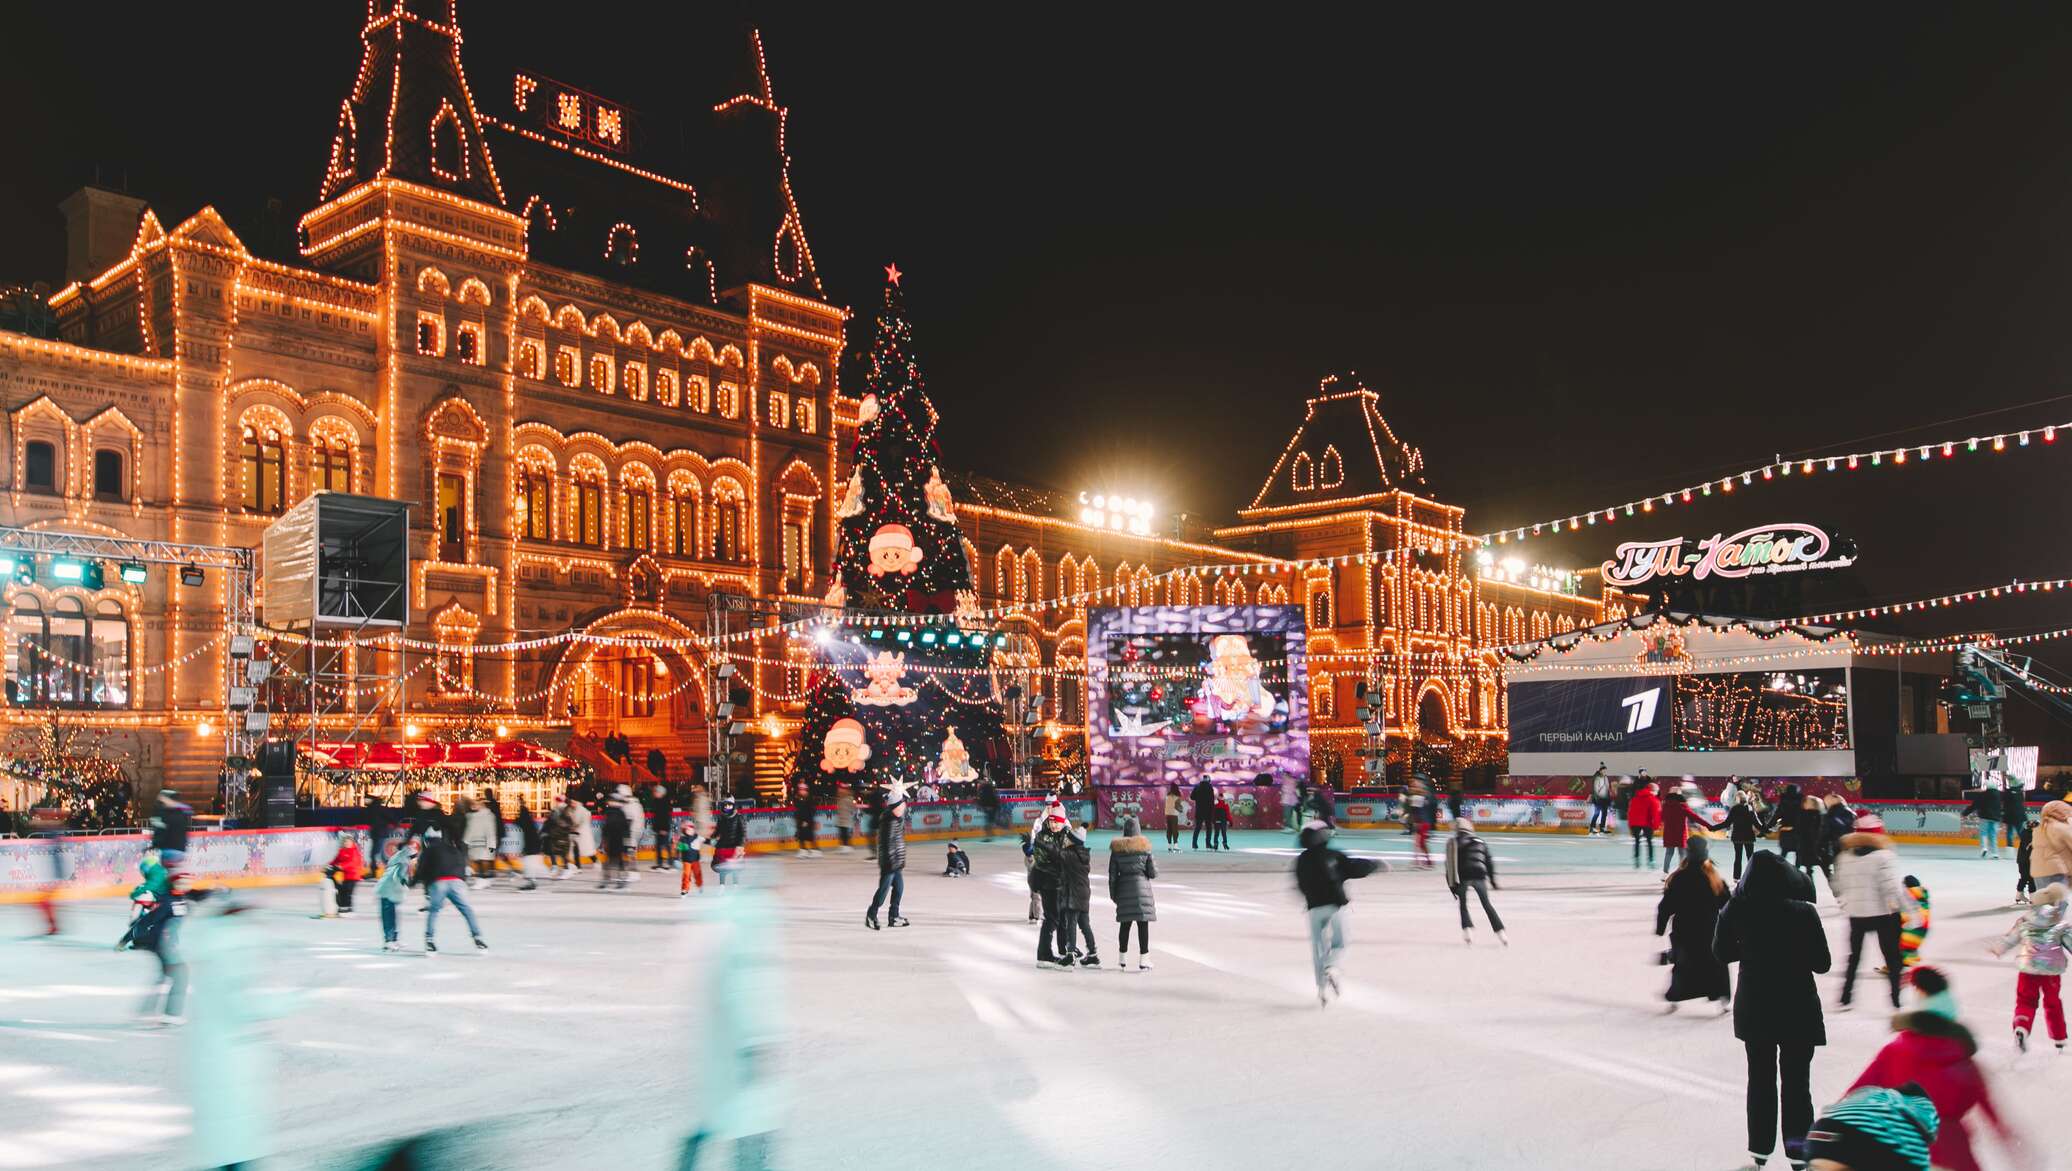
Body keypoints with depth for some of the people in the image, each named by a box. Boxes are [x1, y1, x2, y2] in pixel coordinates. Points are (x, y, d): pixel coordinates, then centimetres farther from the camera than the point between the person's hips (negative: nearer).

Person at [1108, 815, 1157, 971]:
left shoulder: (1117, 848, 0)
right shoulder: (1144, 847, -4)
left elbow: (1112, 874, 2)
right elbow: (1153, 873, -3)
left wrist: (1113, 893, 11)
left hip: (1124, 888, 3)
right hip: (1142, 887, -2)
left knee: (1125, 924, 12)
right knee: (1143, 924, 0)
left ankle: (1122, 958, 19)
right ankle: (1143, 960, -2)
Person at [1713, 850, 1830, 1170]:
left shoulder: (1737, 909, -11)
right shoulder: (1803, 912, -18)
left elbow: (1721, 952, 1)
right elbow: (1822, 963, -11)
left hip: (1753, 1008, 2)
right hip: (1797, 1008, -2)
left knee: (1760, 1078, 17)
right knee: (1796, 1080, 11)